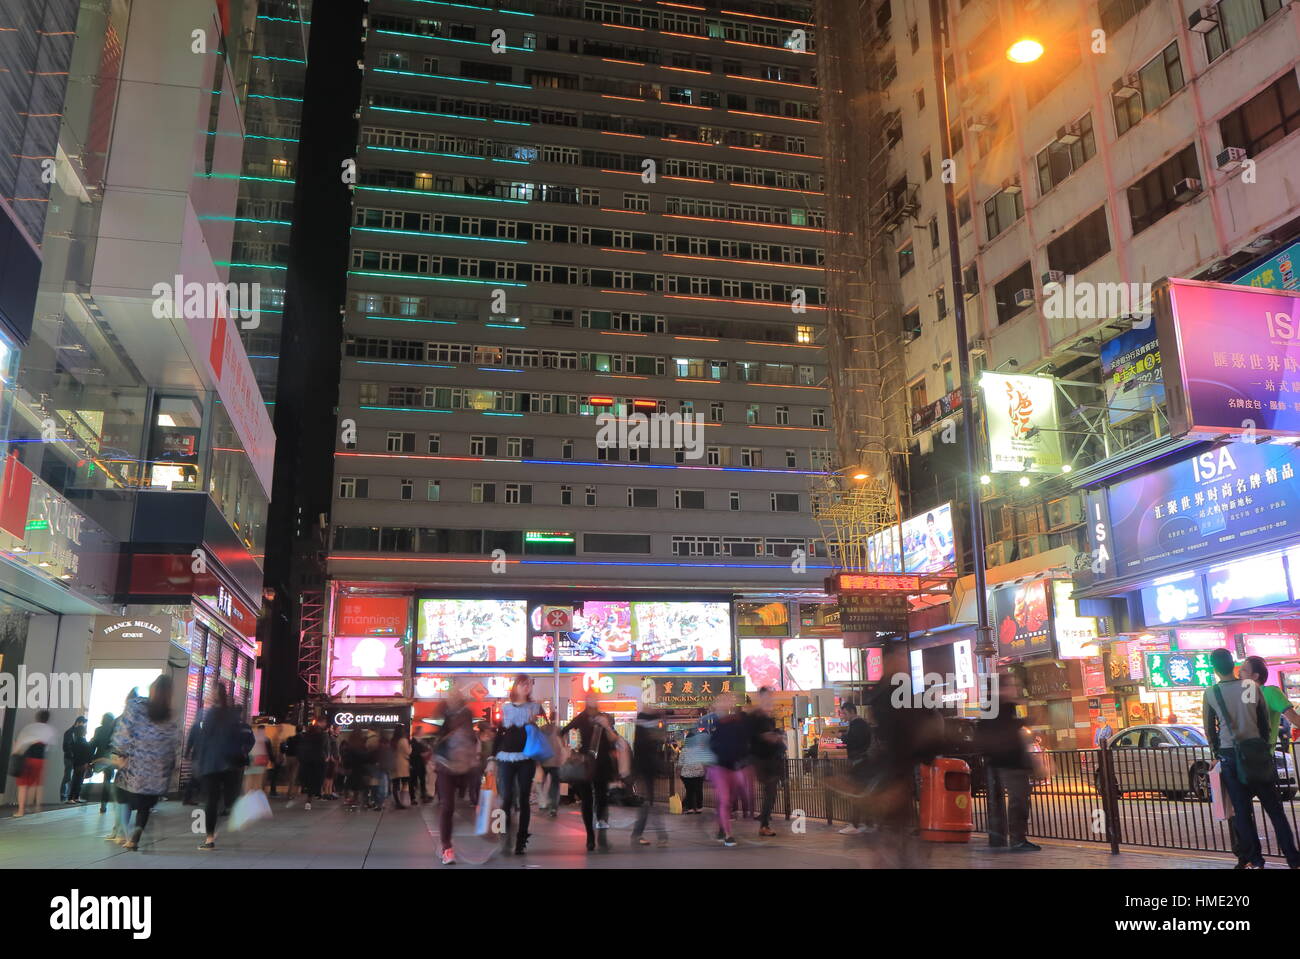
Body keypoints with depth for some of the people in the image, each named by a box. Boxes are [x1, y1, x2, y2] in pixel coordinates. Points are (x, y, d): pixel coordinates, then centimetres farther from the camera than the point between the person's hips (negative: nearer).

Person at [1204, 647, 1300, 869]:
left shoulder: (1210, 693, -4)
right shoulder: (1252, 686, -1)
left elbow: (1209, 728, 2)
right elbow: (1265, 720, 6)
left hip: (1230, 755, -1)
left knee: (1242, 810, 5)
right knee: (1273, 807, 8)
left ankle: (1254, 860, 8)